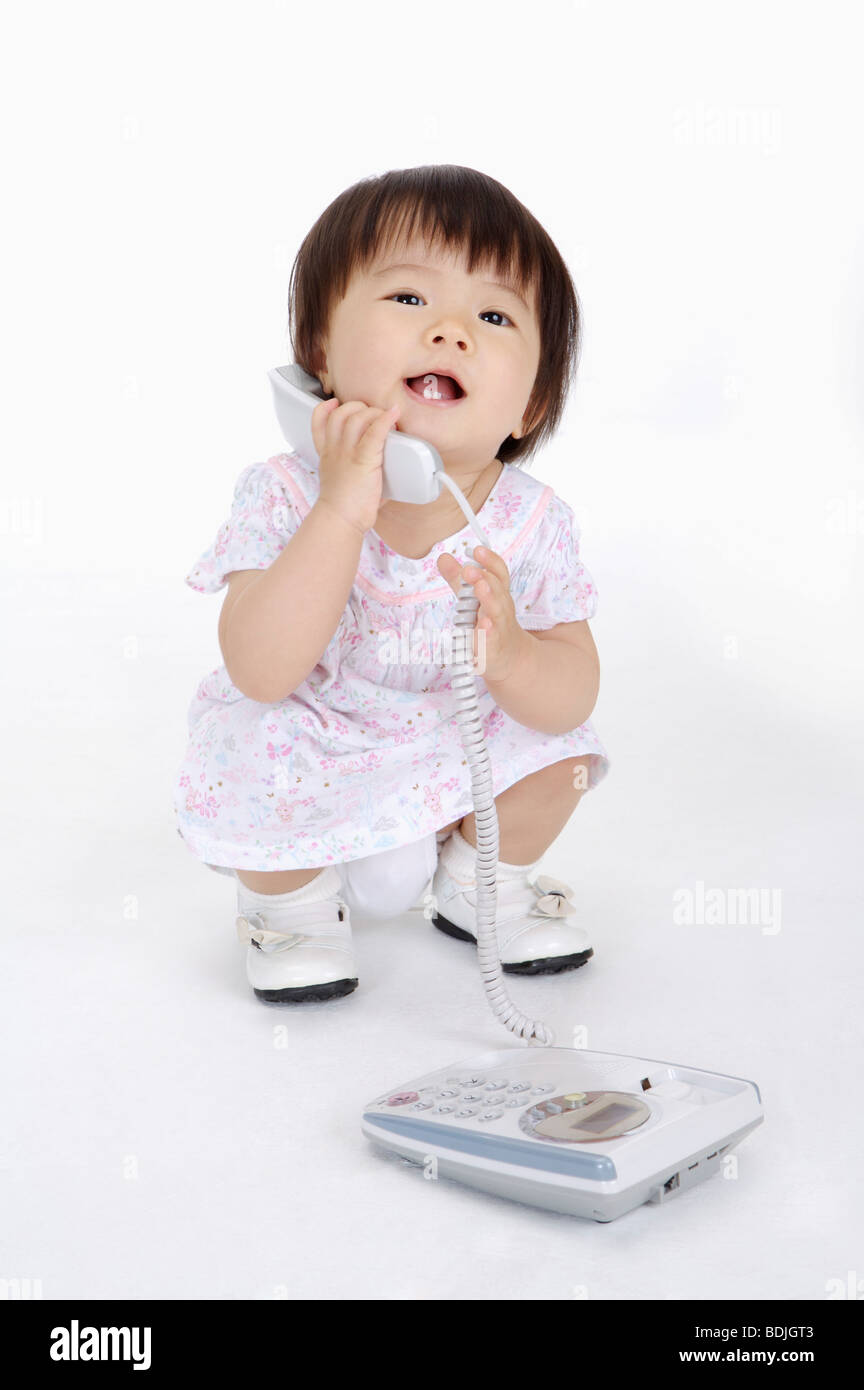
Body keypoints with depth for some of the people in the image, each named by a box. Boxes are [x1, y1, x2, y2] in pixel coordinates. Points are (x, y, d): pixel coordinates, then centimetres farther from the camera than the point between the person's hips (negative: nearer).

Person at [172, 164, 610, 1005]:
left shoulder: (533, 522, -19)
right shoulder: (287, 495, -25)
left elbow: (574, 696, -18)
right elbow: (261, 674, -36)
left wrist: (508, 655, -43)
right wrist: (343, 508, -43)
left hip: (459, 756, 3)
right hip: (313, 761, -2)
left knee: (558, 743, -17)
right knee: (247, 750, -30)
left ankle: (484, 872, 16)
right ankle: (292, 899, 5)